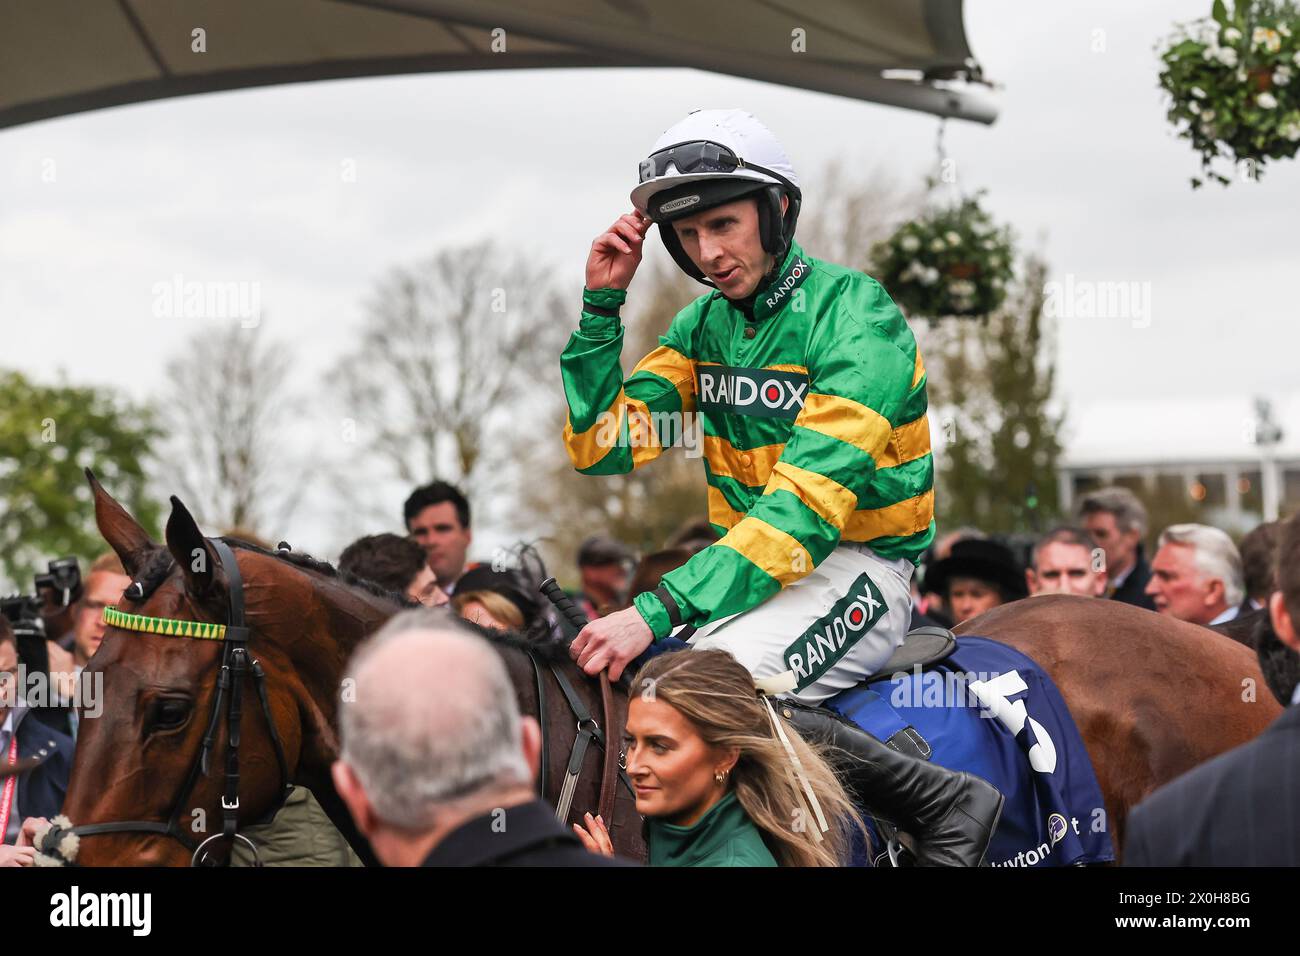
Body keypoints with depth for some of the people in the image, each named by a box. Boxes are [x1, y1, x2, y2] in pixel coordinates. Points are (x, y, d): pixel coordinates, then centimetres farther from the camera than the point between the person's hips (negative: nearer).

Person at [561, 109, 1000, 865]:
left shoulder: (858, 319, -16)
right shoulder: (703, 325, 8)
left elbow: (806, 503, -25)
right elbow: (601, 447, 6)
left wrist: (660, 610, -33)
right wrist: (603, 303, -4)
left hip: (857, 569, -8)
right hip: (750, 565, 8)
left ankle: (945, 799, -22)